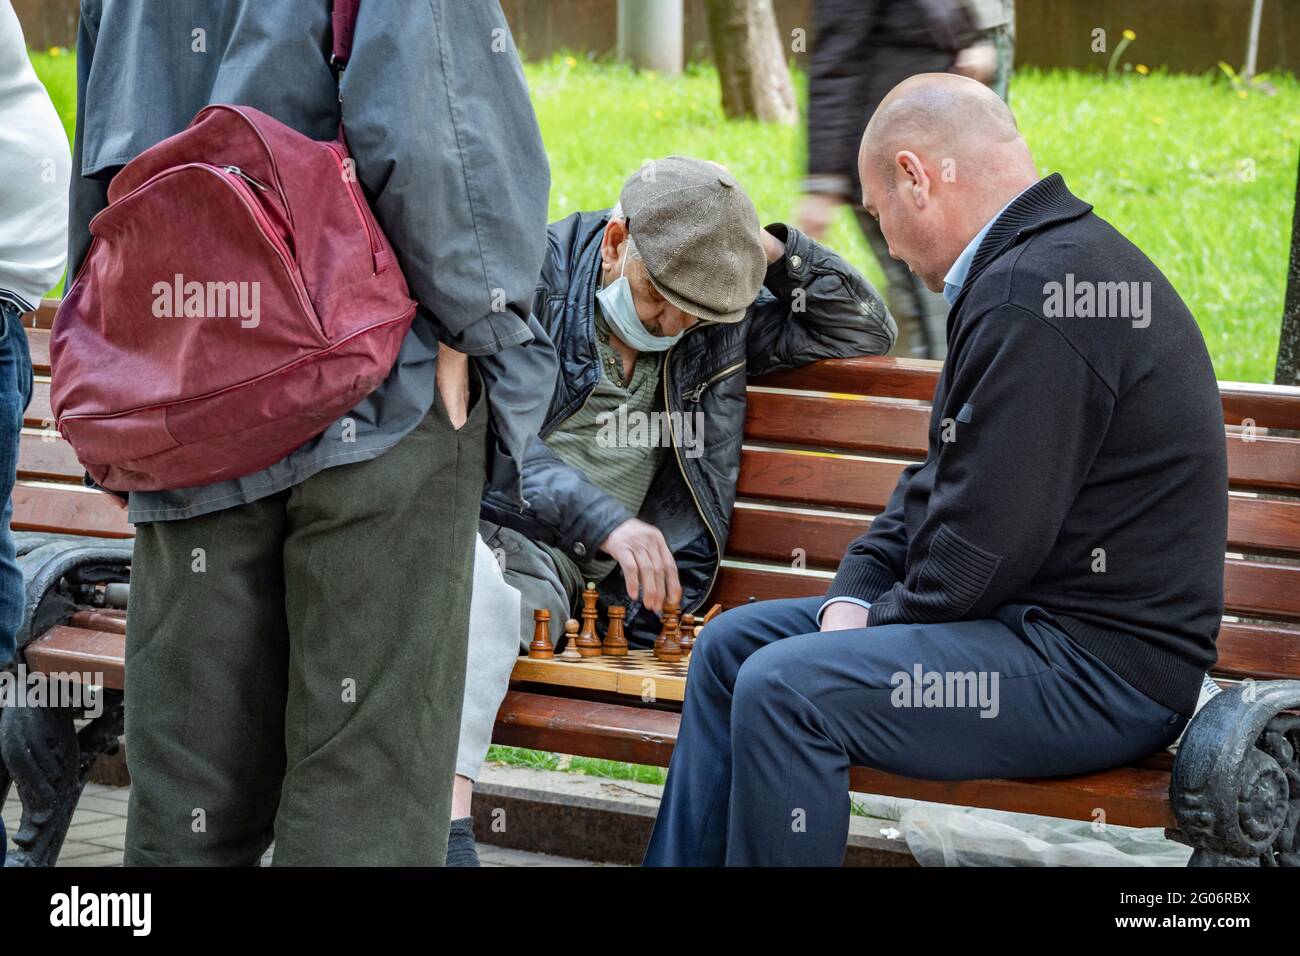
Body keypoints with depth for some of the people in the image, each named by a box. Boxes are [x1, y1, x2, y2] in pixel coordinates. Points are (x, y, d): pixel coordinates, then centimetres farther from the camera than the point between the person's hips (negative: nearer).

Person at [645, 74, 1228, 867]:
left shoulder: (1032, 292, -22)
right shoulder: (1041, 260, 14)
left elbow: (983, 546, -23)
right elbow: (942, 478, 19)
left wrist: (872, 622, -7)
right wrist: (857, 592, 5)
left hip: (1103, 667, -11)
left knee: (785, 686, -24)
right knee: (730, 646, 11)